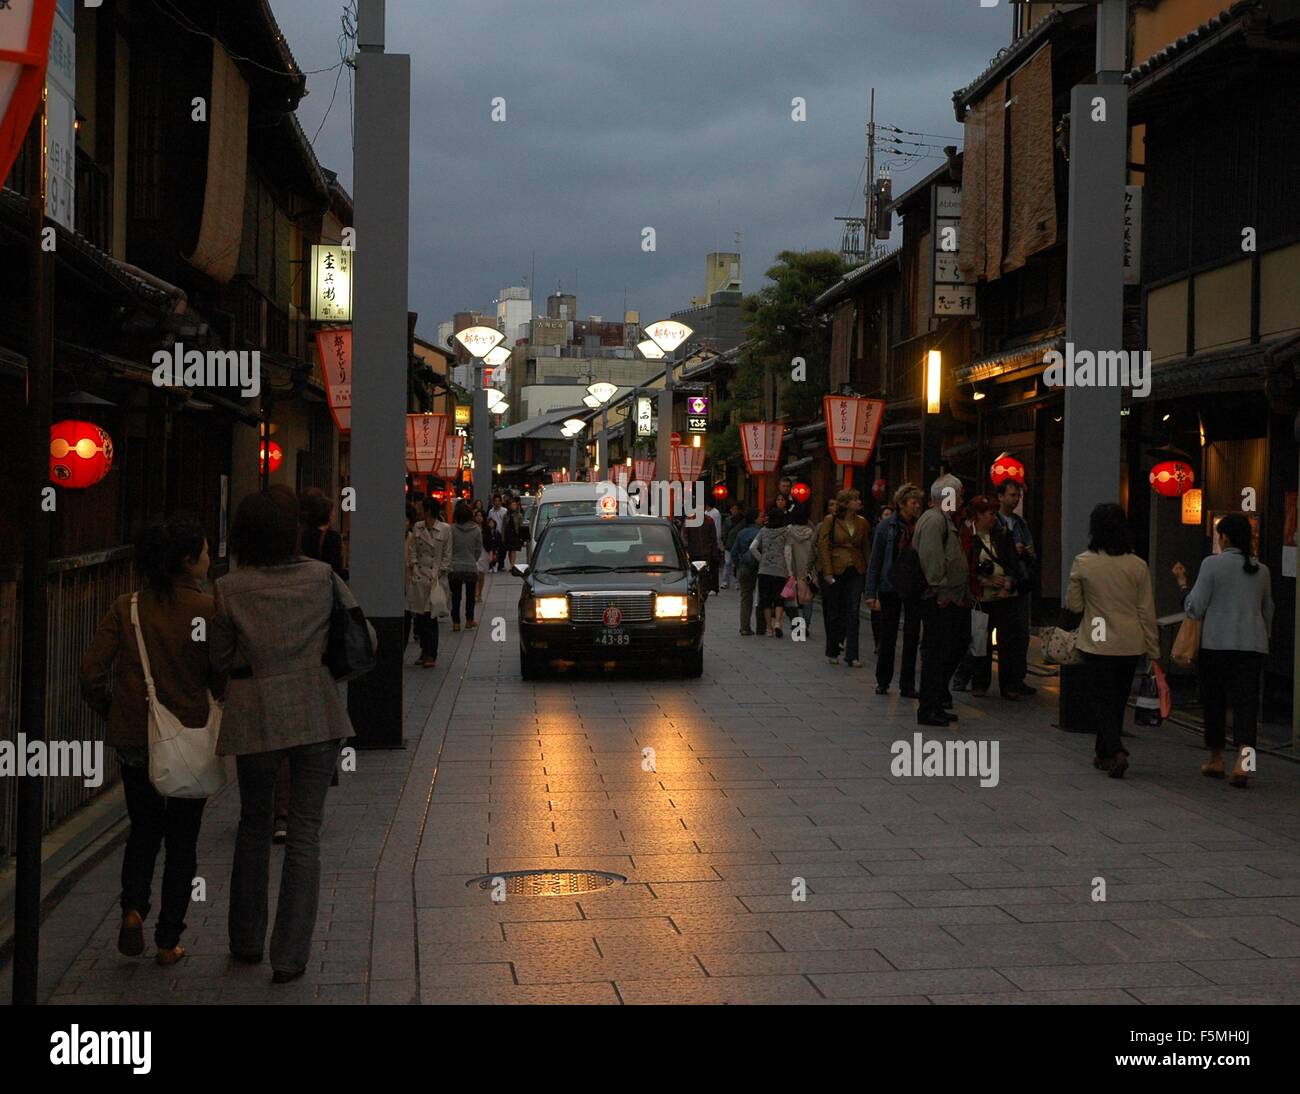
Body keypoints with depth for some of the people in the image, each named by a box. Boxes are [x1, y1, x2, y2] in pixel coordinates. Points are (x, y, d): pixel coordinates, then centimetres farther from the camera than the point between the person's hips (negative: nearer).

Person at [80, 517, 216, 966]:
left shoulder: (126, 609, -3)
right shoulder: (208, 610, -12)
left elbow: (92, 673, -7)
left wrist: (113, 714, 9)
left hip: (134, 739, 2)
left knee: (143, 829, 21)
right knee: (182, 840, 11)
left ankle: (133, 908, -1)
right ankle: (169, 941, 13)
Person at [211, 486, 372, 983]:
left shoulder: (229, 590, -6)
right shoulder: (323, 578, -3)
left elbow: (219, 657, 2)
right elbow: (364, 639, 3)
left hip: (257, 718, 0)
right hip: (318, 715, 0)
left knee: (253, 825, 18)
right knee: (304, 832, 4)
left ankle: (247, 941, 28)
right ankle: (290, 955, 2)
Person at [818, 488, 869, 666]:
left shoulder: (862, 522, 6)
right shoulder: (830, 521, -4)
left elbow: (866, 548, 11)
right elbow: (823, 546, -6)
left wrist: (867, 570, 4)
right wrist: (828, 572, -12)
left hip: (856, 572, 3)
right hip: (835, 572, -2)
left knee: (853, 614, -4)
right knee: (834, 614, 7)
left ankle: (851, 656, -2)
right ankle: (832, 652, 21)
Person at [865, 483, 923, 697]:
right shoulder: (886, 527, -4)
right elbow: (875, 561, -1)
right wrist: (871, 593, -5)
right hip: (890, 587, -1)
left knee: (912, 637, 4)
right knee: (888, 636, 8)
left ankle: (907, 685, 11)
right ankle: (882, 681, 22)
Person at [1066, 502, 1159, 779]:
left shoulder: (1083, 563, -10)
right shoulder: (1138, 566, -6)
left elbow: (1073, 604, 0)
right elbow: (1147, 612, -1)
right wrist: (1153, 649, 7)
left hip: (1097, 644, -3)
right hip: (1130, 644, 3)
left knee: (1098, 699, 5)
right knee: (1117, 700, 18)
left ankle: (1116, 752, -16)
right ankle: (1105, 754, 28)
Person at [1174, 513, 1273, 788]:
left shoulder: (1213, 564, -6)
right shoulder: (1261, 570, 10)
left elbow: (1195, 609, -7)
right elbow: (1267, 613, 20)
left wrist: (1182, 582, 6)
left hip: (1217, 643, -3)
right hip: (1252, 645, 3)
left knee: (1214, 701, 10)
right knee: (1246, 702, -2)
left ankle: (1216, 759, 21)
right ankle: (1243, 760, -19)